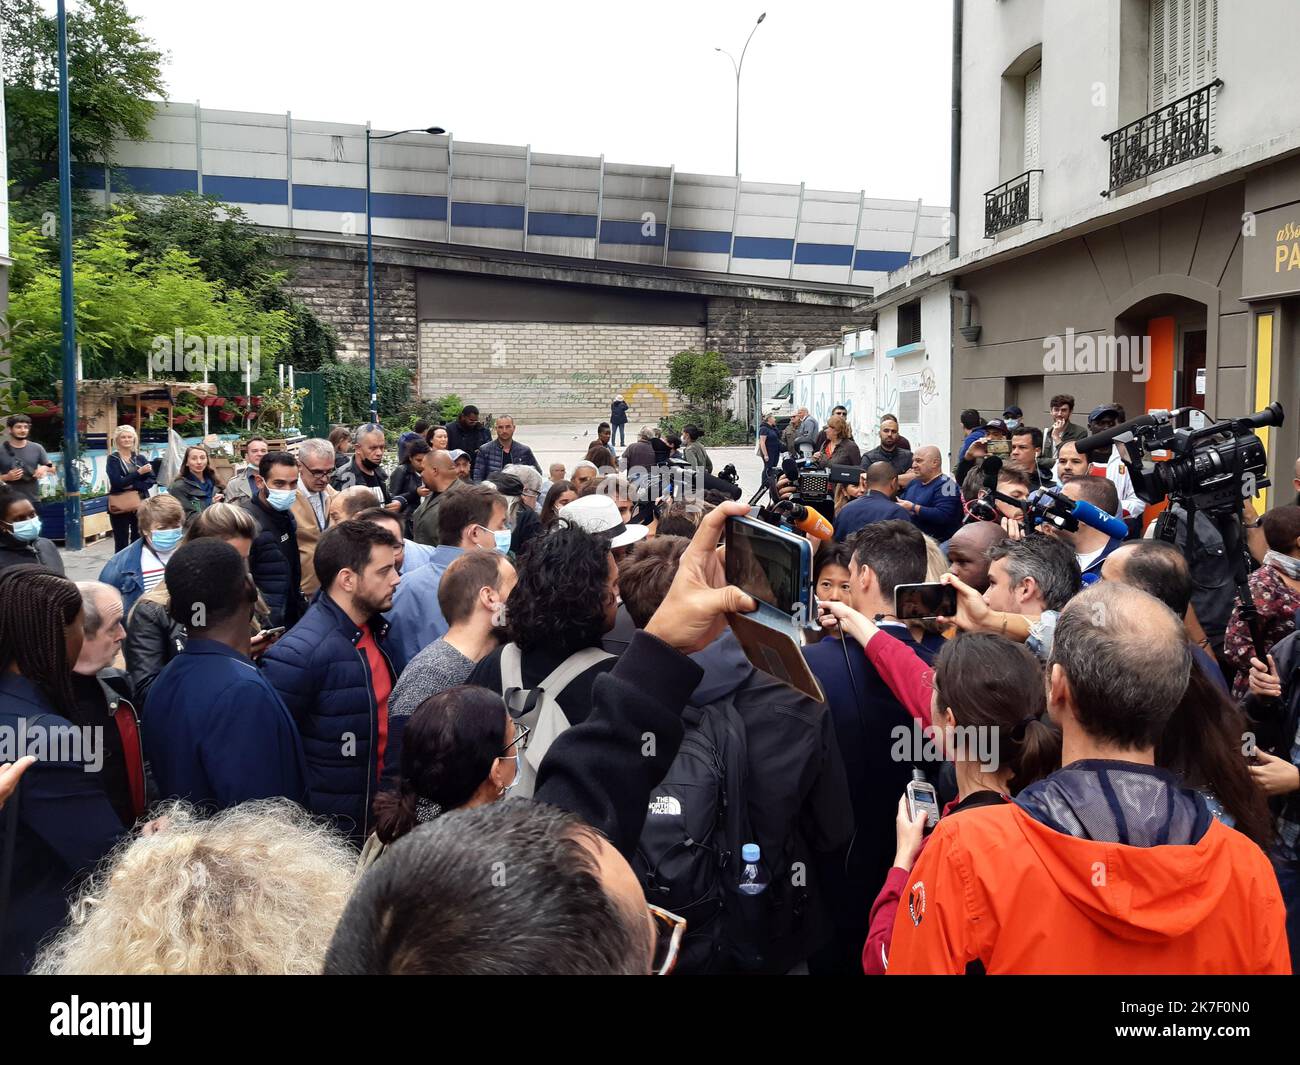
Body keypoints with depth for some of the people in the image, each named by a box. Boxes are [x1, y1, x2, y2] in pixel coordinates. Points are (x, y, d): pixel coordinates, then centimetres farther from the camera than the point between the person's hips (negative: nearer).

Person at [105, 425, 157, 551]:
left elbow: (152, 480, 2)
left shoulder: (141, 458, 9)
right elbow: (117, 482, -12)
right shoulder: (113, 459, 0)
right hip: (120, 506, -3)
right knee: (121, 543, 0)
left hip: (141, 505, 3)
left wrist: (133, 485, -13)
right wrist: (138, 472, -17)